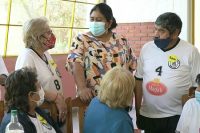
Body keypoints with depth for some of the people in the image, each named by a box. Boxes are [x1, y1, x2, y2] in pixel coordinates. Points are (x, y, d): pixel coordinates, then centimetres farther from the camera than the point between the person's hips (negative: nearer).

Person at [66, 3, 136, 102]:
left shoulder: (121, 41, 8)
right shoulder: (81, 40, -1)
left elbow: (130, 66, 13)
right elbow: (75, 64, -15)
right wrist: (82, 88, -30)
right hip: (91, 98, -3)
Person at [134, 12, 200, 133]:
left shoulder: (190, 52, -8)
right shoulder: (147, 48, 1)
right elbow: (139, 80, 7)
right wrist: (137, 112, 8)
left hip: (177, 118, -3)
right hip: (148, 116, 3)